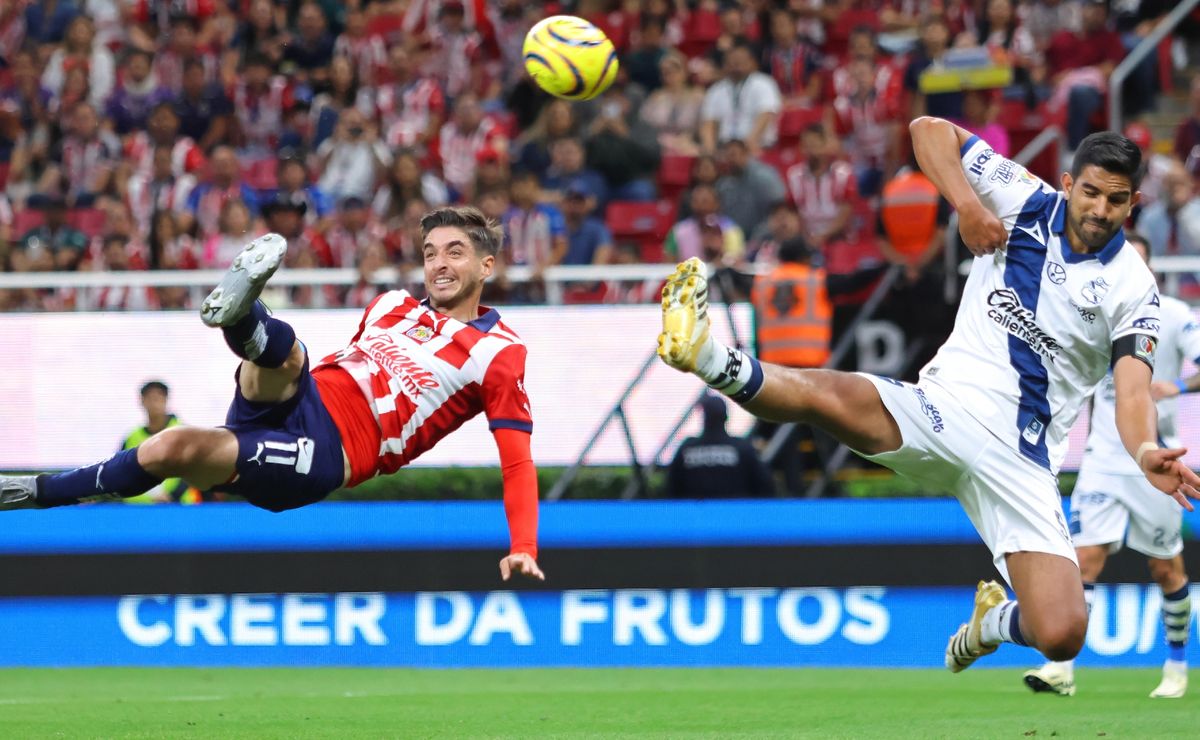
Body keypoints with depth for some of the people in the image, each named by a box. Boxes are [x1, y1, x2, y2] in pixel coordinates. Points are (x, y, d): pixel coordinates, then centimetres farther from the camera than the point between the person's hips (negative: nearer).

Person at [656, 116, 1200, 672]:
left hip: (1021, 461, 0)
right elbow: (929, 129, 7)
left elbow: (1132, 391, -11)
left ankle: (993, 621, 19)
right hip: (946, 409, 0)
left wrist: (1146, 453, -33)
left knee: (1061, 637, -14)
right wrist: (966, 203, -9)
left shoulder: (1134, 288, 2)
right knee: (829, 396, -33)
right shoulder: (1029, 204, 5)